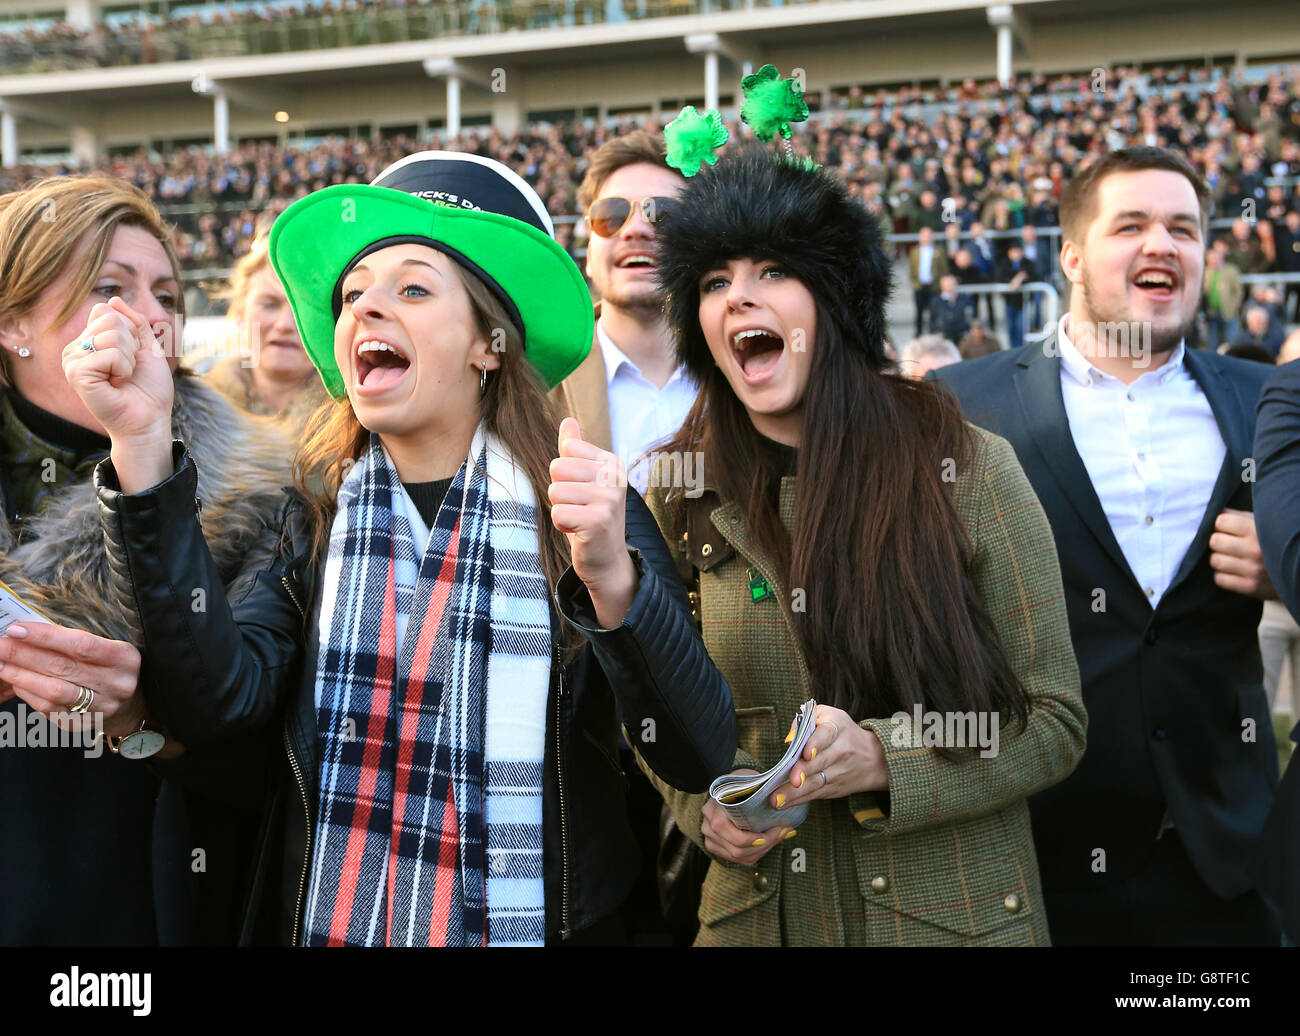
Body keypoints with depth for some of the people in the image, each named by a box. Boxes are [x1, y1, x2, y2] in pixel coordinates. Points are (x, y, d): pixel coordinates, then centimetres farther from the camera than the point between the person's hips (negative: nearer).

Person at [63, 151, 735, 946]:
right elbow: (222, 700, -17)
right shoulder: (311, 511, -2)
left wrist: (612, 578, -35)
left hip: (541, 926, -2)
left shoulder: (582, 511, -10)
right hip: (324, 922, 2)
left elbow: (703, 761, -19)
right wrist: (145, 447, -23)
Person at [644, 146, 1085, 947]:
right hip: (757, 910, 2)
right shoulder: (682, 498, -2)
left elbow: (1054, 722, -7)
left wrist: (884, 758, -21)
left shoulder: (967, 470, -9)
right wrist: (702, 807, -10)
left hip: (955, 911, -1)